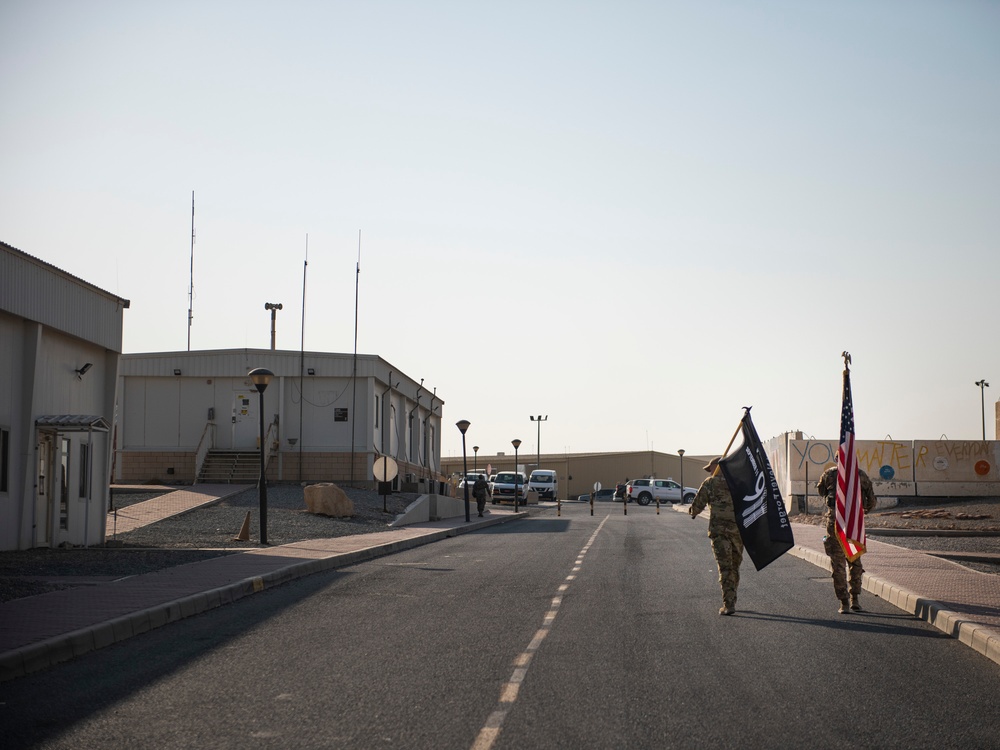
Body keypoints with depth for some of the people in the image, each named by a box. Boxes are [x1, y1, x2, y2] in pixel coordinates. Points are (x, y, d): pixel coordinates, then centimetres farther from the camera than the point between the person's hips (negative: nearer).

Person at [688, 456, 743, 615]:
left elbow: (697, 506, 2)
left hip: (719, 529, -3)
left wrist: (693, 512, 23)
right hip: (739, 529, 3)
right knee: (734, 566, 16)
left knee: (725, 568, -3)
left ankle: (728, 604, -11)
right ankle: (731, 601, 23)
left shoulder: (710, 483, 1)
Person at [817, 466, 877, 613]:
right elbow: (871, 500, 7)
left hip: (835, 521, -1)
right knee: (855, 560, 18)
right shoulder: (860, 474, 3)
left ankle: (844, 603, 3)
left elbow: (820, 491, 20)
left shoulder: (830, 474, 2)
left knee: (838, 563, 6)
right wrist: (865, 510, 28)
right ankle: (856, 599, 12)